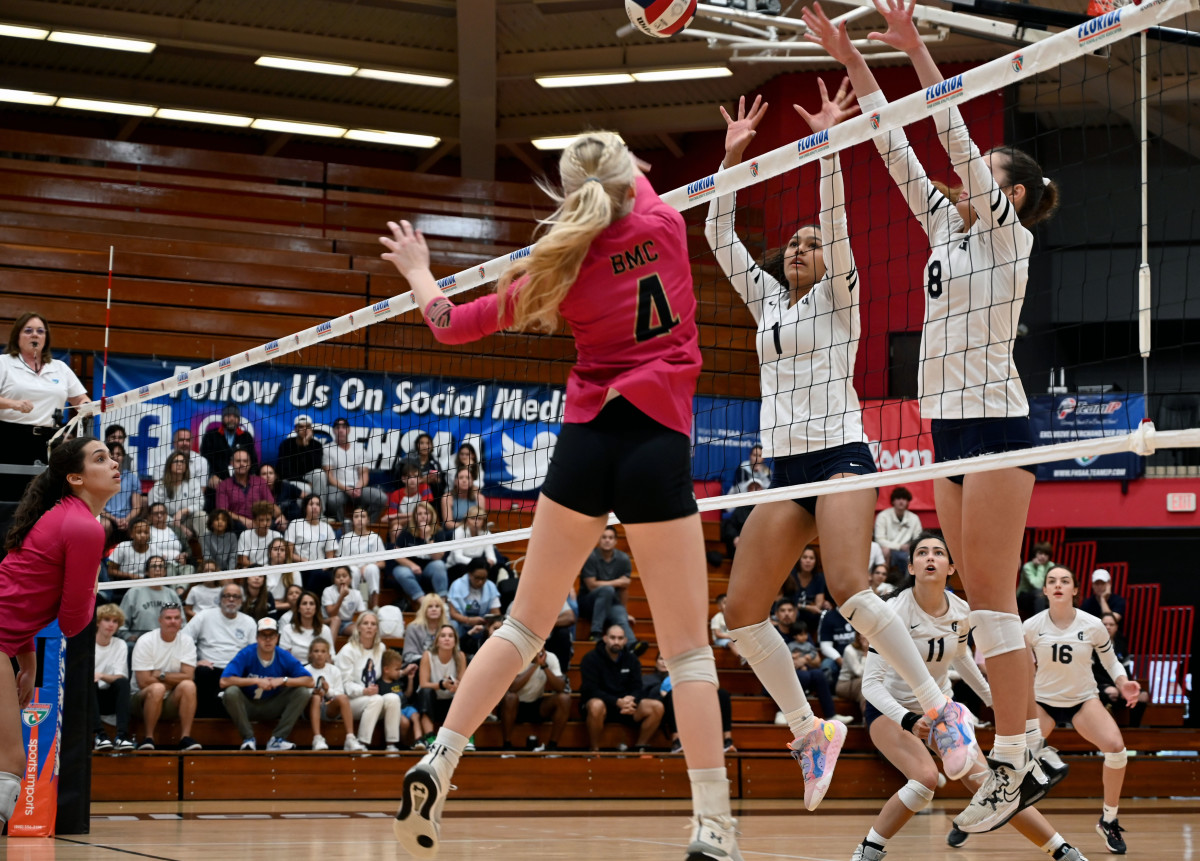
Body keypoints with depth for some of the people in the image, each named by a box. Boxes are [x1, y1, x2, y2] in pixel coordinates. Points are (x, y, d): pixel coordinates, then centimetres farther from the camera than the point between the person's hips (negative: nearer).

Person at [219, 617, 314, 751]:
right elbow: (224, 681, -27)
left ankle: (277, 739, -18)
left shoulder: (284, 657, -8)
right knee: (231, 692, -32)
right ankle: (248, 738, -18)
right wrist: (256, 681, -28)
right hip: (248, 706, -2)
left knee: (303, 692, -17)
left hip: (273, 708, 2)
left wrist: (283, 680, -26)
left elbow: (309, 681, -14)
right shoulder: (246, 655, -16)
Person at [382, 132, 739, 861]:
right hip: (658, 444, -2)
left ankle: (437, 765, 9)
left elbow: (455, 324, 13)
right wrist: (612, 163, 46)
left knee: (525, 623, 14)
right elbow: (636, 188, 27)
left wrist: (419, 274, 31)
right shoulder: (662, 222, 1)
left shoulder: (562, 266, 3)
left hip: (586, 439, 2)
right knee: (688, 644, 0)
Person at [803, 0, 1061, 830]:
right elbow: (898, 148, 13)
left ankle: (1014, 762, -8)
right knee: (981, 597, 6)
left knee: (992, 596, -10)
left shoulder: (1009, 232, -4)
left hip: (995, 422, -8)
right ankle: (1018, 760, 9)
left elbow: (959, 142, -14)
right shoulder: (949, 225, 15)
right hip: (951, 426, 8)